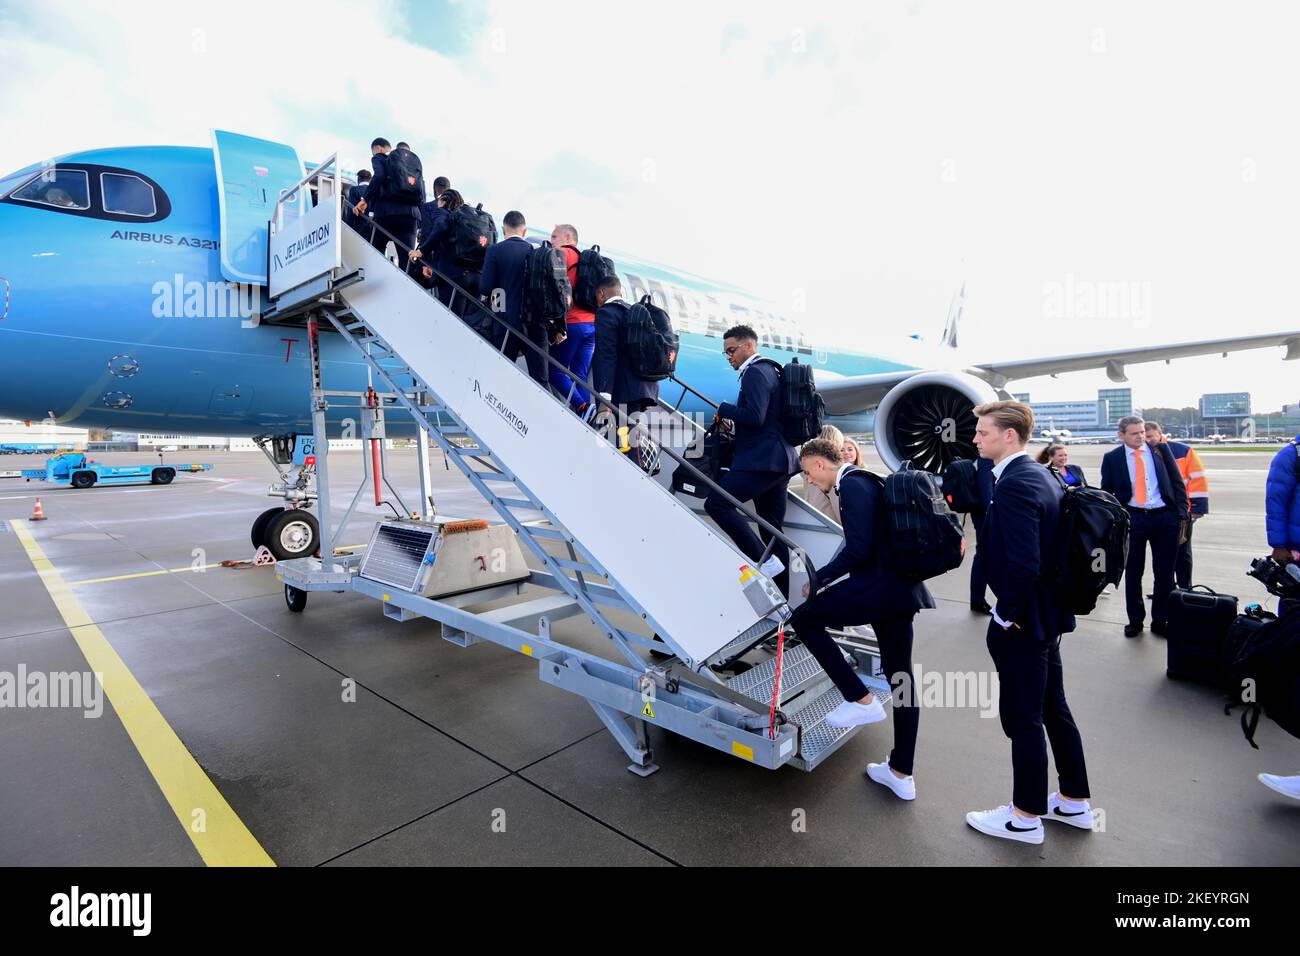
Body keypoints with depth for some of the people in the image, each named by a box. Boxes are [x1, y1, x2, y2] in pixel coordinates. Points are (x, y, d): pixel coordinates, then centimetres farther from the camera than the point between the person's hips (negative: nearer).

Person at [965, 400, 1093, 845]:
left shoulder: (1014, 485, -24)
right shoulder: (1042, 475, 8)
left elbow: (1023, 565, -30)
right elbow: (1048, 549, 14)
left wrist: (1007, 615, -17)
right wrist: (1020, 610, 15)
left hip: (1021, 623, -10)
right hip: (1048, 614, 10)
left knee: (1023, 719, 6)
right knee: (1054, 709, 22)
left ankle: (1026, 816, 24)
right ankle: (1074, 802, 39)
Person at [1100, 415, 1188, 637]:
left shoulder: (1160, 450, 5)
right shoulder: (1112, 458, 1)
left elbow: (1177, 482, 7)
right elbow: (1106, 492, 6)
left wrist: (1180, 511, -2)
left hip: (1165, 518, 1)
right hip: (1132, 519, -1)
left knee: (1165, 573, 8)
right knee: (1133, 573, 8)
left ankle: (1160, 621, 22)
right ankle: (1135, 620, 22)